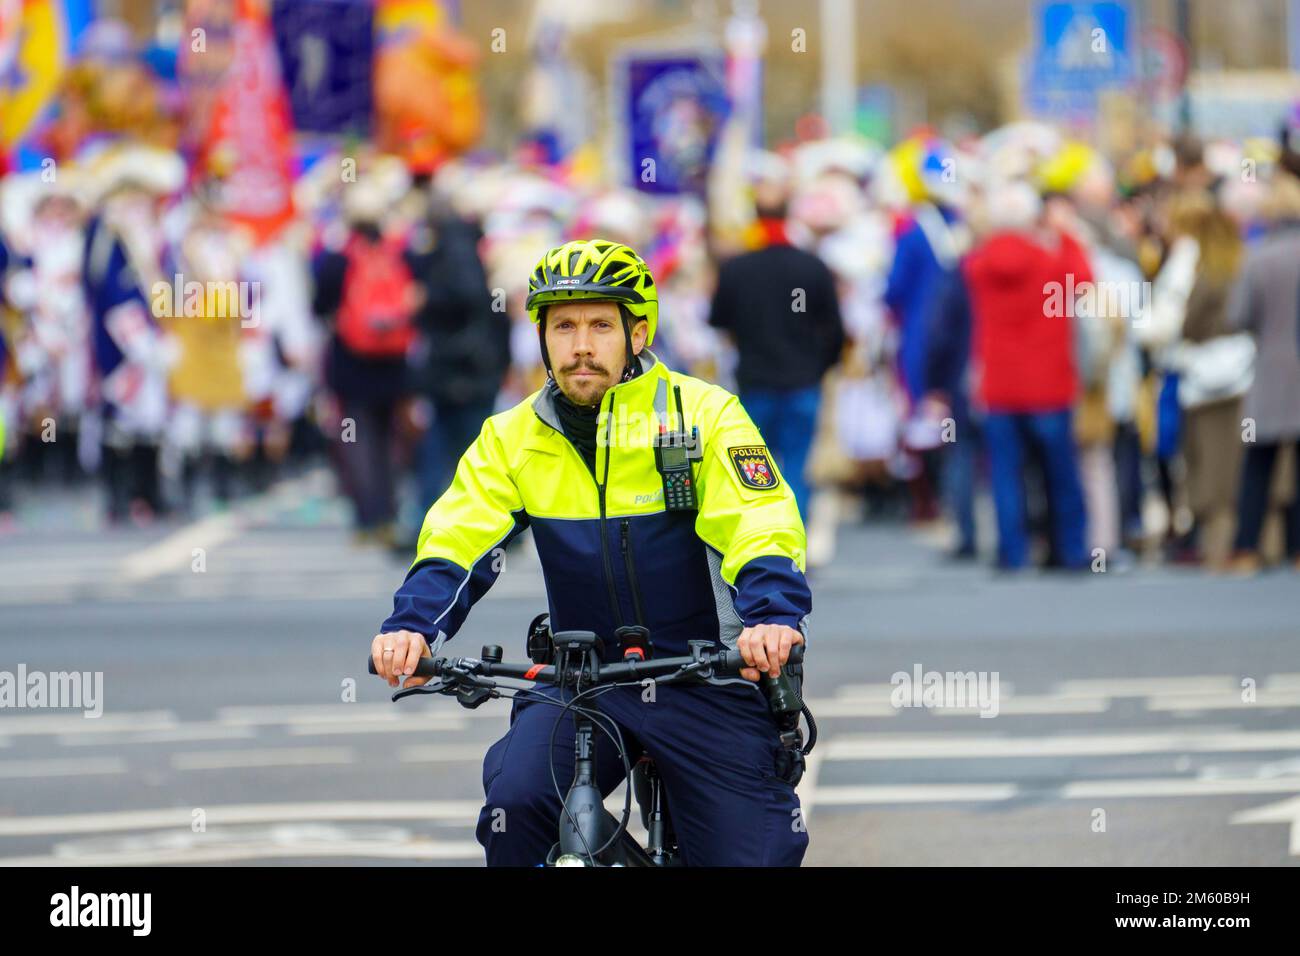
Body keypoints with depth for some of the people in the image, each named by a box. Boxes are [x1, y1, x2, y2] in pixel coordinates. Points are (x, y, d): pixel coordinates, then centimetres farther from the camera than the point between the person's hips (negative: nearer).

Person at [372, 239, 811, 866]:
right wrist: (412, 626, -27)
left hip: (704, 679, -2)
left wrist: (773, 618, -38)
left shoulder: (701, 413, -7)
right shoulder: (512, 438, 3)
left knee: (751, 856, -7)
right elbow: (456, 541, -7)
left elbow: (761, 528, -18)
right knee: (514, 799, -25)